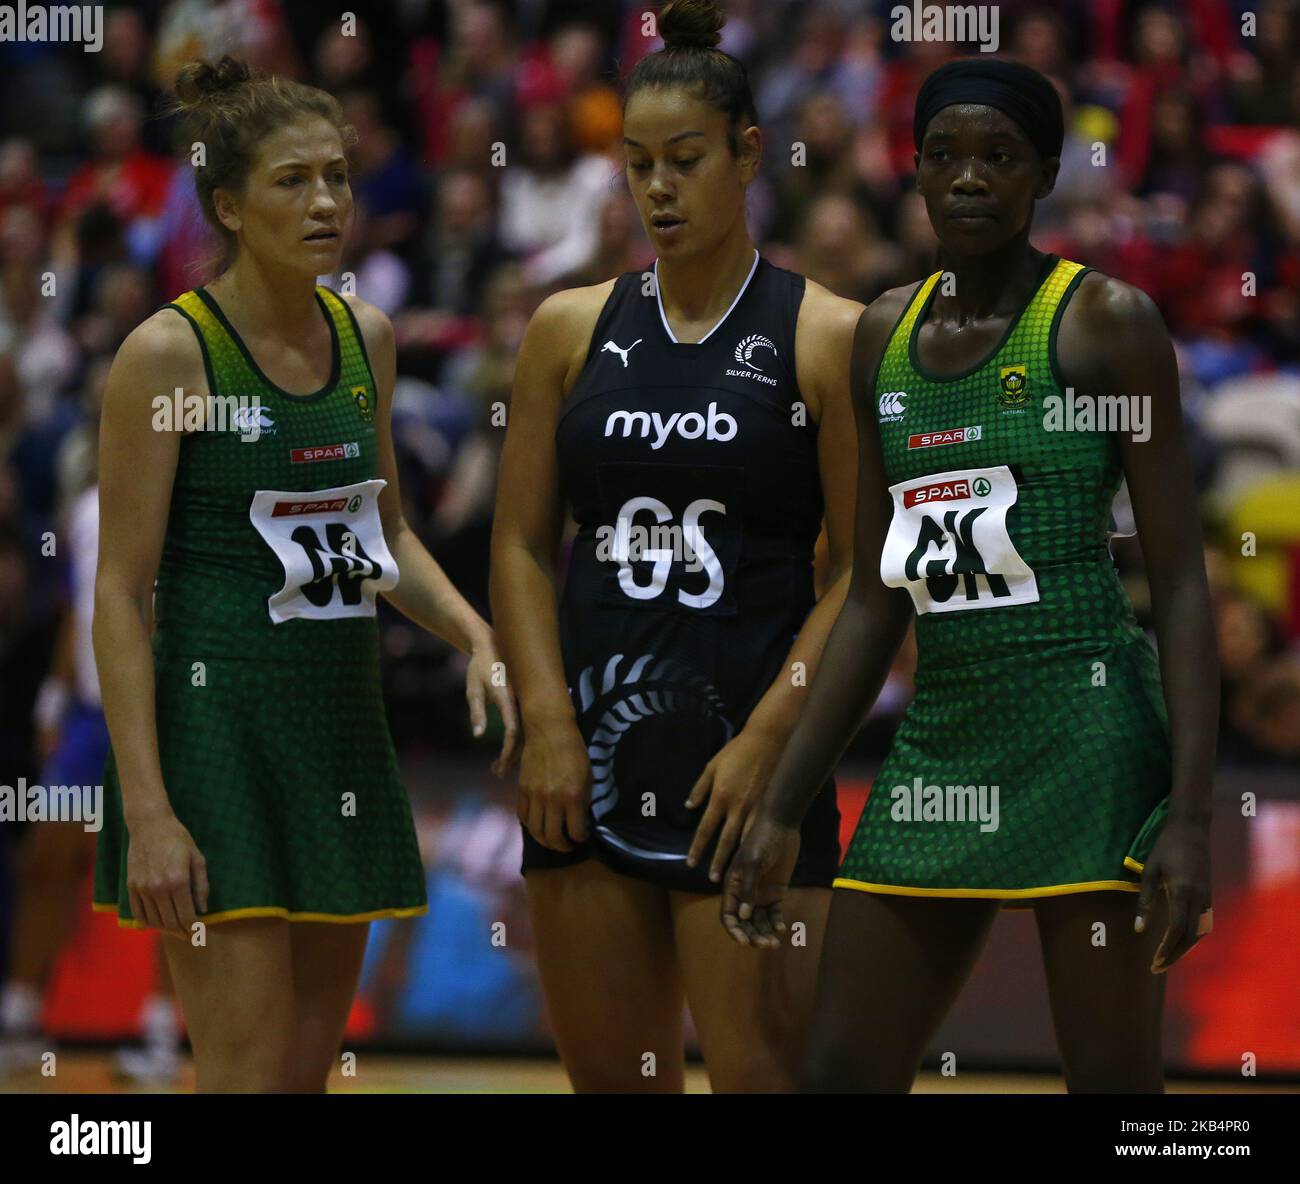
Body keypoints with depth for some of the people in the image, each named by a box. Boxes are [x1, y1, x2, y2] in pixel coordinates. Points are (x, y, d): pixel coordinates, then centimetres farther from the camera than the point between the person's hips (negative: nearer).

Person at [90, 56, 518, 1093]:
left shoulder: (367, 337, 9)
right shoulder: (170, 353, -10)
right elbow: (121, 592, -11)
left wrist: (475, 637, 3)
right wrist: (147, 810, -18)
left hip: (344, 725, 7)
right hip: (218, 725, -7)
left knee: (311, 1069, 8)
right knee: (250, 1081, -11)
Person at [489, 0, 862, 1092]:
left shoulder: (825, 338, -1)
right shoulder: (571, 330, 10)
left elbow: (866, 572, -4)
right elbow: (520, 543, 9)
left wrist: (765, 741, -13)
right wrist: (548, 726, -3)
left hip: (744, 764, -4)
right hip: (591, 755, 4)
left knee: (762, 1075, -8)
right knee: (610, 1075, 8)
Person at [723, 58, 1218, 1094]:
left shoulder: (1108, 320, -5)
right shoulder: (886, 336, 12)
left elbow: (1181, 578, -7)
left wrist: (1190, 814, -16)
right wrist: (782, 811, 14)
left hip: (1085, 737, -6)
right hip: (939, 741, 6)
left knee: (1112, 1078, -3)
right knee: (841, 1076, 5)